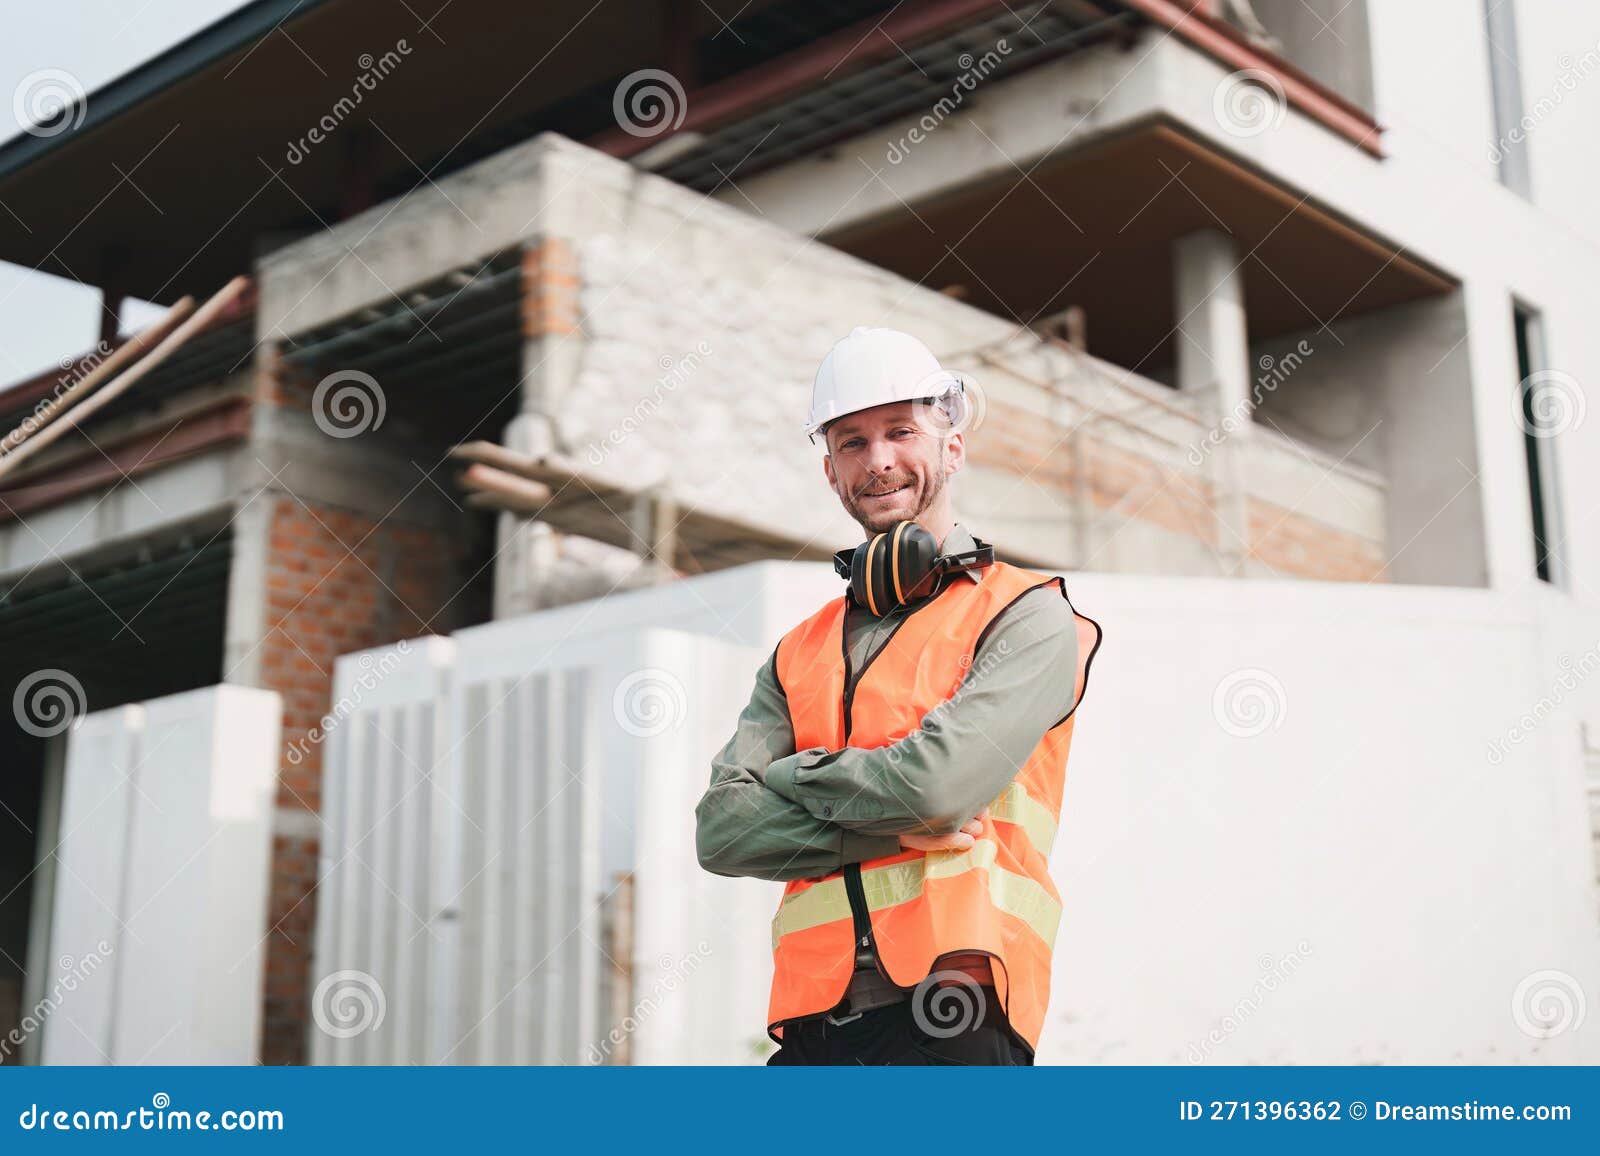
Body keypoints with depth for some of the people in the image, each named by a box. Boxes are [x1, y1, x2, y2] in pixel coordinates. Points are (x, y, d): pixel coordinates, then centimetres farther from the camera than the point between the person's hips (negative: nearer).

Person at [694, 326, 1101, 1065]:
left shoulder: (1028, 616, 4)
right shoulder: (799, 656, 19)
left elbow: (940, 780, -12)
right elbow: (722, 830, 6)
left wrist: (795, 776, 4)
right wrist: (895, 826, -6)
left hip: (947, 1019, -4)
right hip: (814, 1024, 5)